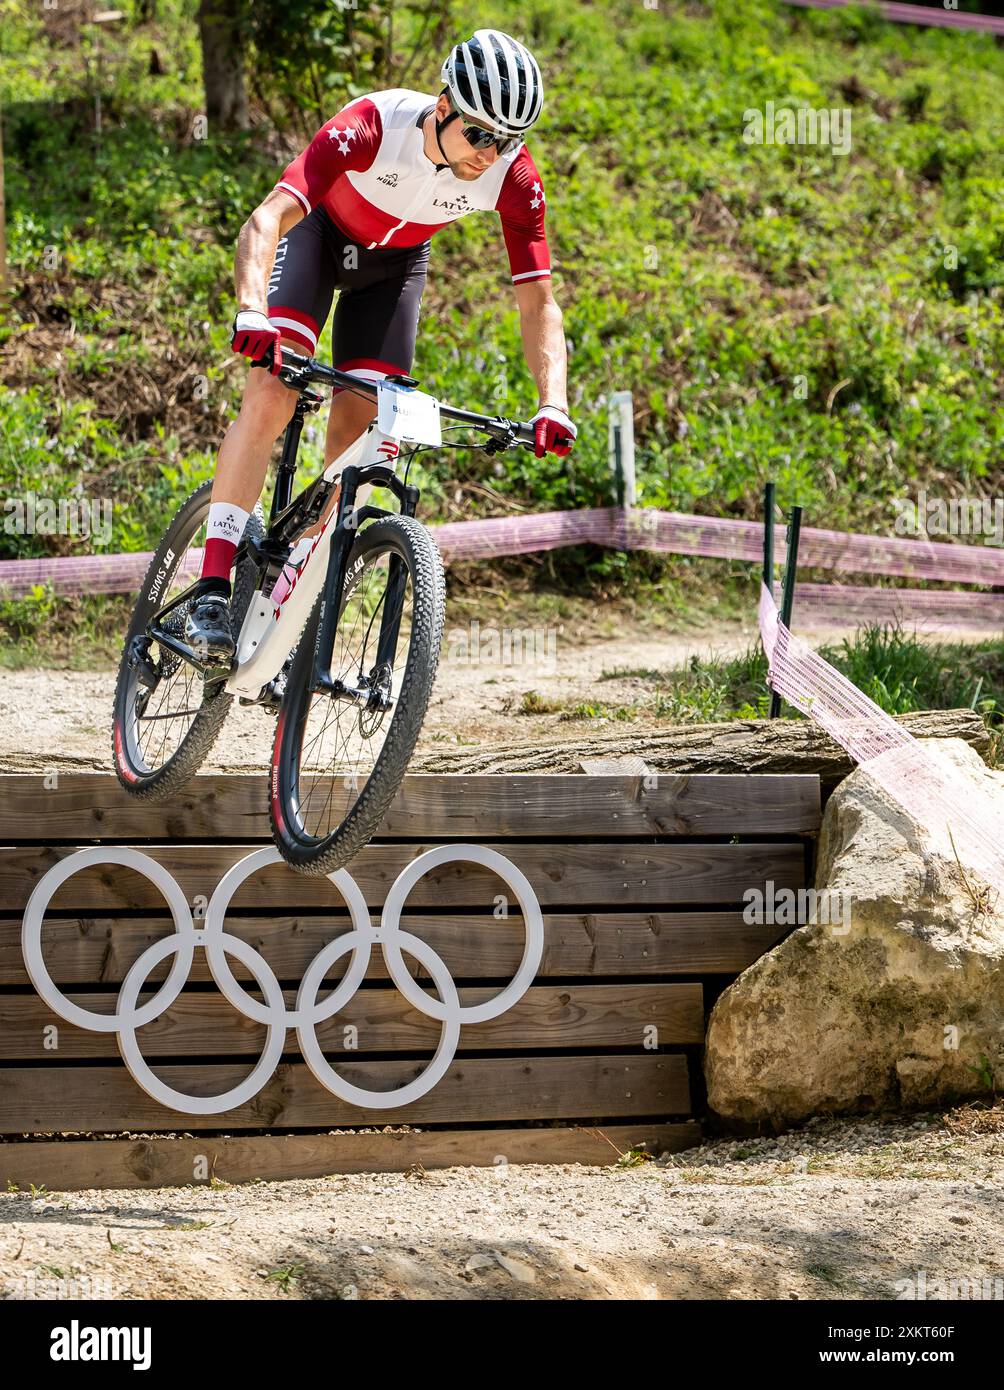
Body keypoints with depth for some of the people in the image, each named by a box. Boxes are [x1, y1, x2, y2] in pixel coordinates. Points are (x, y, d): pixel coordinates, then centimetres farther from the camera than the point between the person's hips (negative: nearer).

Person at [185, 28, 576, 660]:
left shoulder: (514, 178, -28)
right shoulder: (375, 125, -39)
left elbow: (538, 301, -24)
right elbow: (267, 220, -46)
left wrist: (553, 406, -39)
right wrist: (252, 313, -64)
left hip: (395, 261, 3)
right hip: (320, 232, -3)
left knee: (356, 426, -6)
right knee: (272, 394, -22)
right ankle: (212, 595, -26)